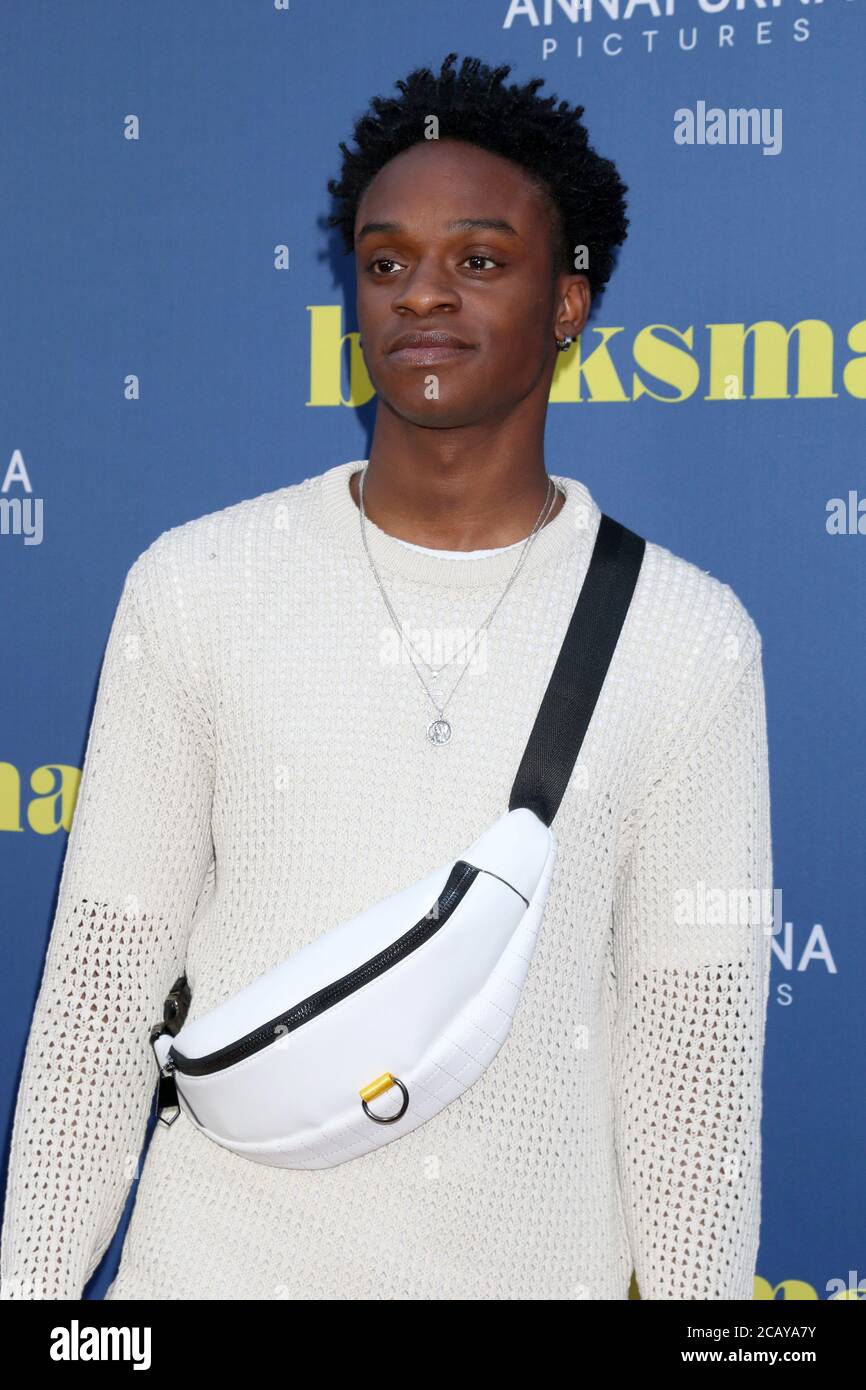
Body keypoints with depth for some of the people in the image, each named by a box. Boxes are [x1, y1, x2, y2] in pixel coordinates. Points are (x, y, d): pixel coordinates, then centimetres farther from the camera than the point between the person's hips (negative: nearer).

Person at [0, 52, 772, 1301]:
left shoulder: (690, 636, -5)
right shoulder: (196, 587, -4)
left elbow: (692, 1030, -2)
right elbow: (108, 965, -2)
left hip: (542, 1261, 0)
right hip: (219, 1256, 1)